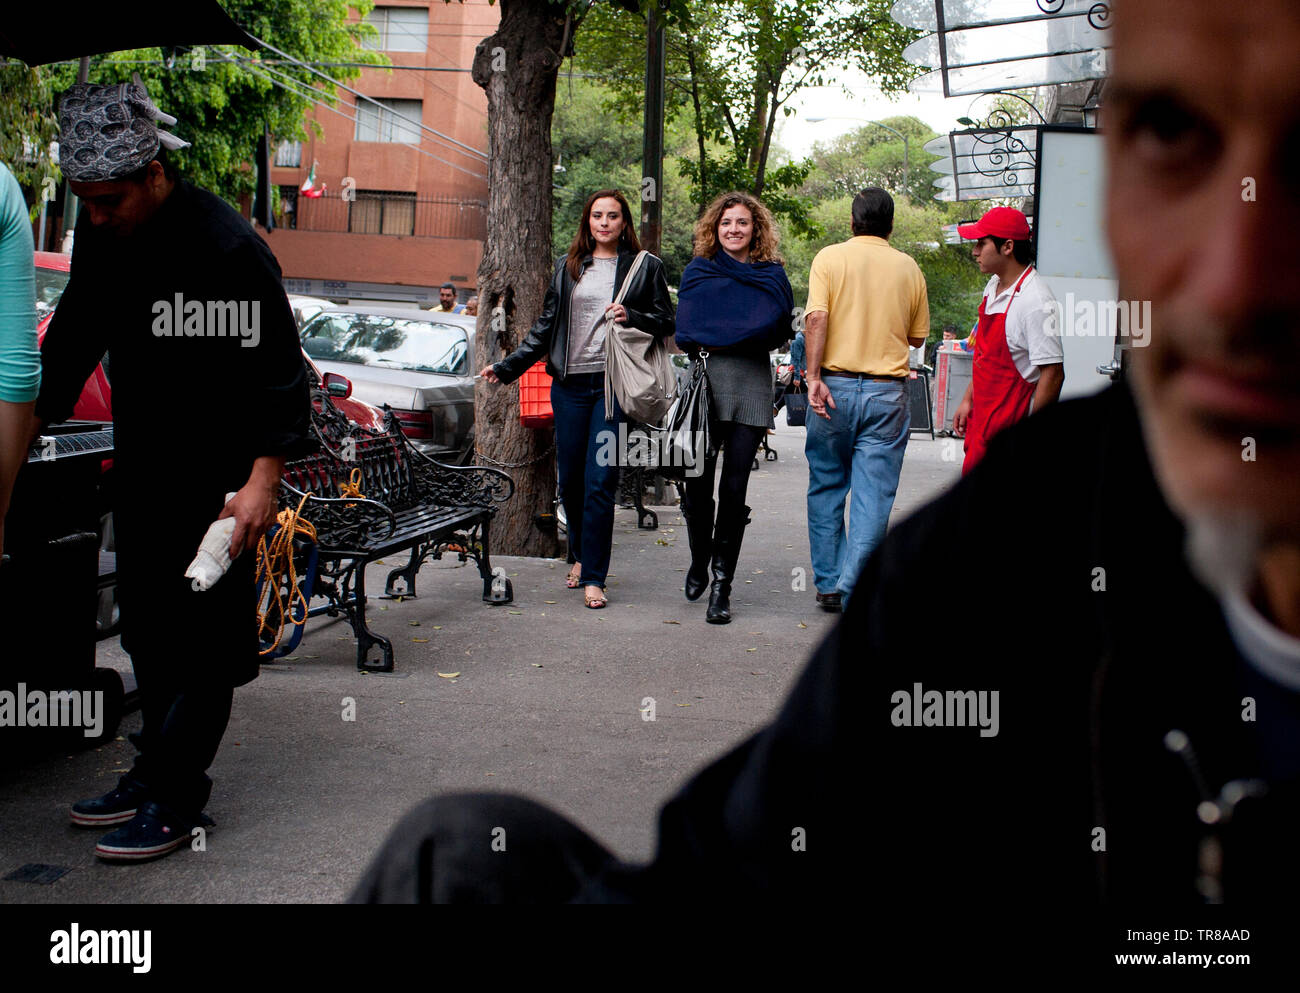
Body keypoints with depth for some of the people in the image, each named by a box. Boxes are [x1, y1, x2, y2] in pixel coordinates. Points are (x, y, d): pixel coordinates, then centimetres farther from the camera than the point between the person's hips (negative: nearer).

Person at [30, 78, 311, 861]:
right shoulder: (100, 237, 3)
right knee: (147, 628, 14)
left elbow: (277, 370, -18)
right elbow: (75, 337, 17)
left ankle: (175, 799, 5)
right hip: (139, 466, 8)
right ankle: (155, 771, 27)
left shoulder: (229, 248, -20)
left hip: (217, 478, -8)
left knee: (203, 635, -2)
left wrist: (264, 479, -24)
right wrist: (37, 418, 20)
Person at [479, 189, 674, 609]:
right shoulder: (567, 267, 15)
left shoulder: (645, 267, 7)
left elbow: (666, 321, 7)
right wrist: (507, 367, 11)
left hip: (613, 384, -3)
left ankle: (594, 576, -2)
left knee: (600, 481, -8)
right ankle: (581, 554, 30)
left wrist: (632, 317, -12)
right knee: (570, 480, 7)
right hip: (570, 384, 3)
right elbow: (545, 326, 17)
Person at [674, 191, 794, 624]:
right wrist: (746, 331, -6)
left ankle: (721, 584, 2)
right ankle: (699, 562, 24)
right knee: (698, 484, -2)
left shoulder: (772, 275, 13)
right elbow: (687, 329, 1)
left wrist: (718, 334, -7)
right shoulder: (699, 271, 12)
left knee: (734, 489, -4)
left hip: (752, 385, 0)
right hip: (706, 378, 0)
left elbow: (778, 328, 0)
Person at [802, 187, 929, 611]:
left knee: (826, 486, 13)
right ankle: (854, 590, -4)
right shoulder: (909, 268, 7)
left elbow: (816, 318, -13)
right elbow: (918, 337, 12)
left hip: (835, 385, 0)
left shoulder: (830, 257, 1)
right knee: (873, 493, 1)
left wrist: (814, 376, -14)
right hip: (888, 392, 0)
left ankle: (829, 584, 18)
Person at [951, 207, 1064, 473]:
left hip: (1010, 426, -9)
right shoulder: (994, 287, 9)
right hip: (982, 420, 9)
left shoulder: (1036, 302, -20)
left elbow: (1053, 374, -21)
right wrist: (968, 399, 20)